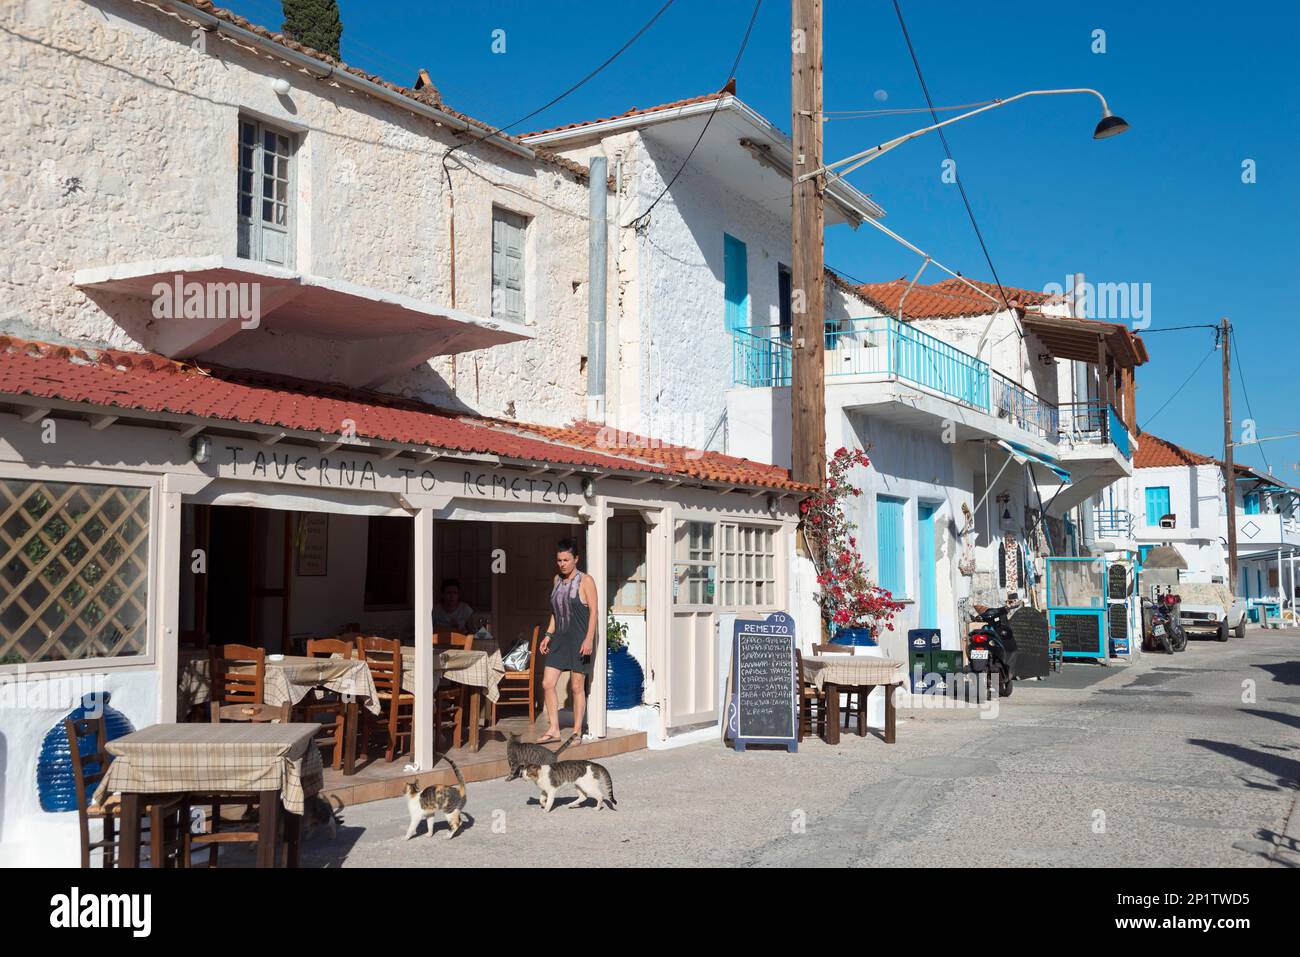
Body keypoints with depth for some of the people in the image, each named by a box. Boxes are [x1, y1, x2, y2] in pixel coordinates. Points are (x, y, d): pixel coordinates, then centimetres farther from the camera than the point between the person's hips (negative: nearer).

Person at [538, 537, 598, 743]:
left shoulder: (585, 581, -7)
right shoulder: (557, 580, 12)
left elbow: (594, 612, -10)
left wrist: (589, 639, -19)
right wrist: (548, 635, 12)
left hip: (578, 639, -6)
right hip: (559, 639, 6)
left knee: (577, 687, 1)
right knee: (547, 683, 0)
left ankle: (577, 731, 12)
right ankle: (554, 730, 9)